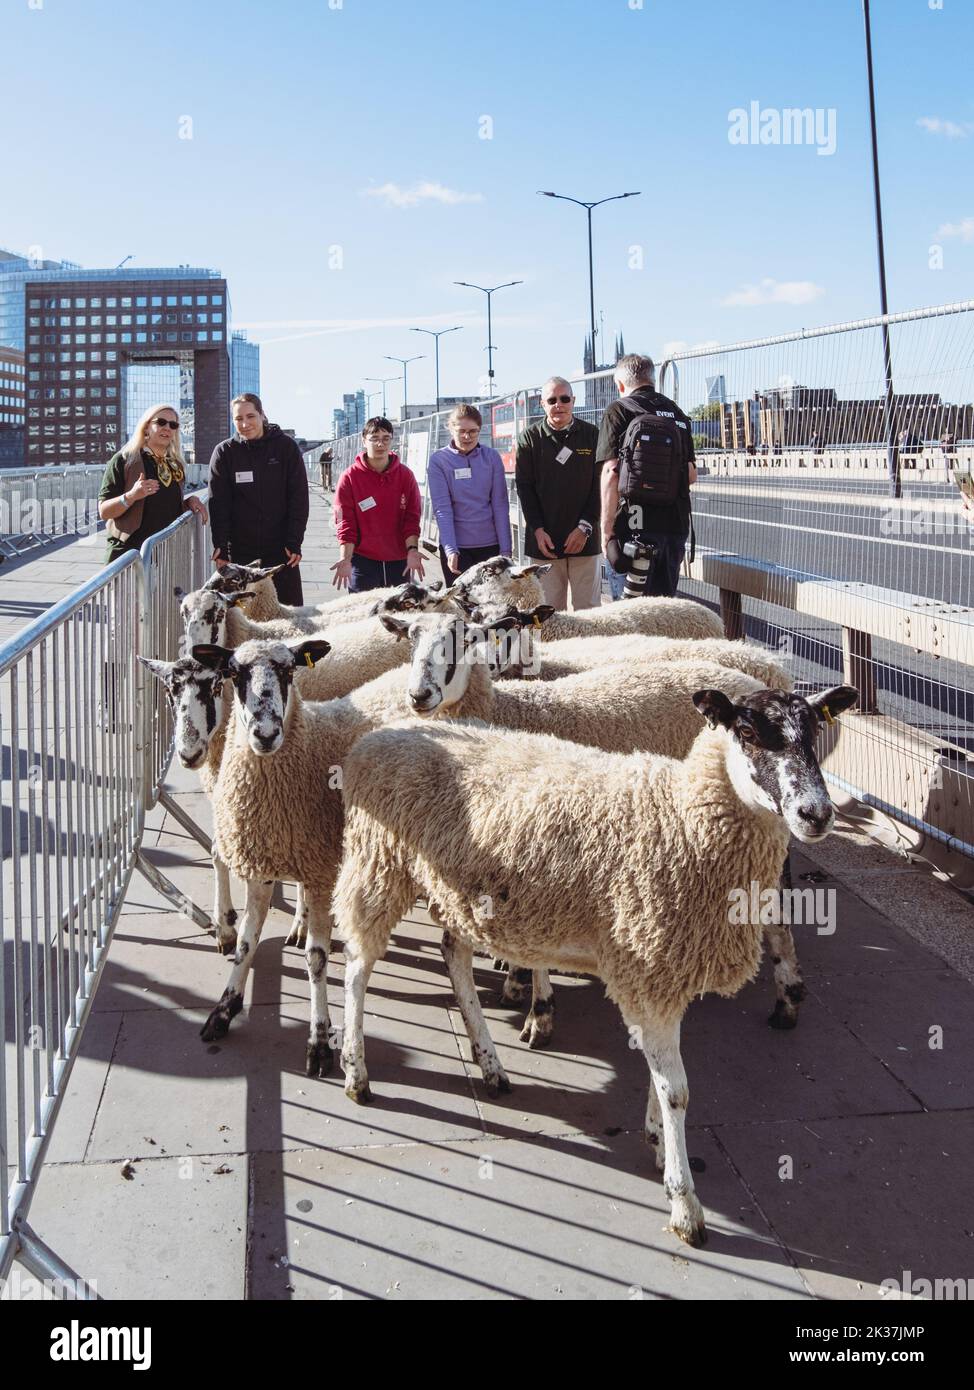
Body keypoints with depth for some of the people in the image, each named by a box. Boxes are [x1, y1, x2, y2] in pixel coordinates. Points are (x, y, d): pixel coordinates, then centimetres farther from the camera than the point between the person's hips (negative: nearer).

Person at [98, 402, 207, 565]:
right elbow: (104, 512, -10)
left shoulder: (176, 465, 12)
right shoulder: (124, 459, -5)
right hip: (128, 554, -5)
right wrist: (131, 496, -27)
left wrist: (189, 503, 3)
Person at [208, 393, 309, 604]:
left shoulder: (286, 446, 1)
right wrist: (220, 546, -8)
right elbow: (218, 504, 1)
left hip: (281, 552, 0)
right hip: (241, 551, 1)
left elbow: (299, 498, 0)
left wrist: (294, 542, -8)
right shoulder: (224, 453, 4)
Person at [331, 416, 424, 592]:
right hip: (363, 561, -2)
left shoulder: (405, 475, 4)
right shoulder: (350, 477, -1)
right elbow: (346, 522, -2)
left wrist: (412, 550, -13)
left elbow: (411, 517, 2)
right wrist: (346, 559, -14)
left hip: (399, 561, 2)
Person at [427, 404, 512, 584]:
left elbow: (500, 505, 1)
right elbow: (442, 508, -9)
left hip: (490, 544, 1)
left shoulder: (492, 457, 2)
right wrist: (450, 550, -19)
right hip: (456, 546, -1)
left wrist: (505, 549, -5)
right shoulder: (439, 460, -2)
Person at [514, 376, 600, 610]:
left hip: (584, 539, 0)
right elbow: (524, 487, 3)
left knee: (587, 608, 2)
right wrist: (538, 529, -6)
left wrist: (585, 527, -8)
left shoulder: (591, 435, 4)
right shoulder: (530, 439, 6)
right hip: (545, 539, 0)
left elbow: (600, 486, 1)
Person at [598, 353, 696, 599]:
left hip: (637, 525, -6)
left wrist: (607, 529, -10)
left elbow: (611, 473, -11)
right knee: (665, 602, 13)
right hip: (676, 523, 6)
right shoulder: (677, 414, 16)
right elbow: (692, 475, 19)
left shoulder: (619, 410, -2)